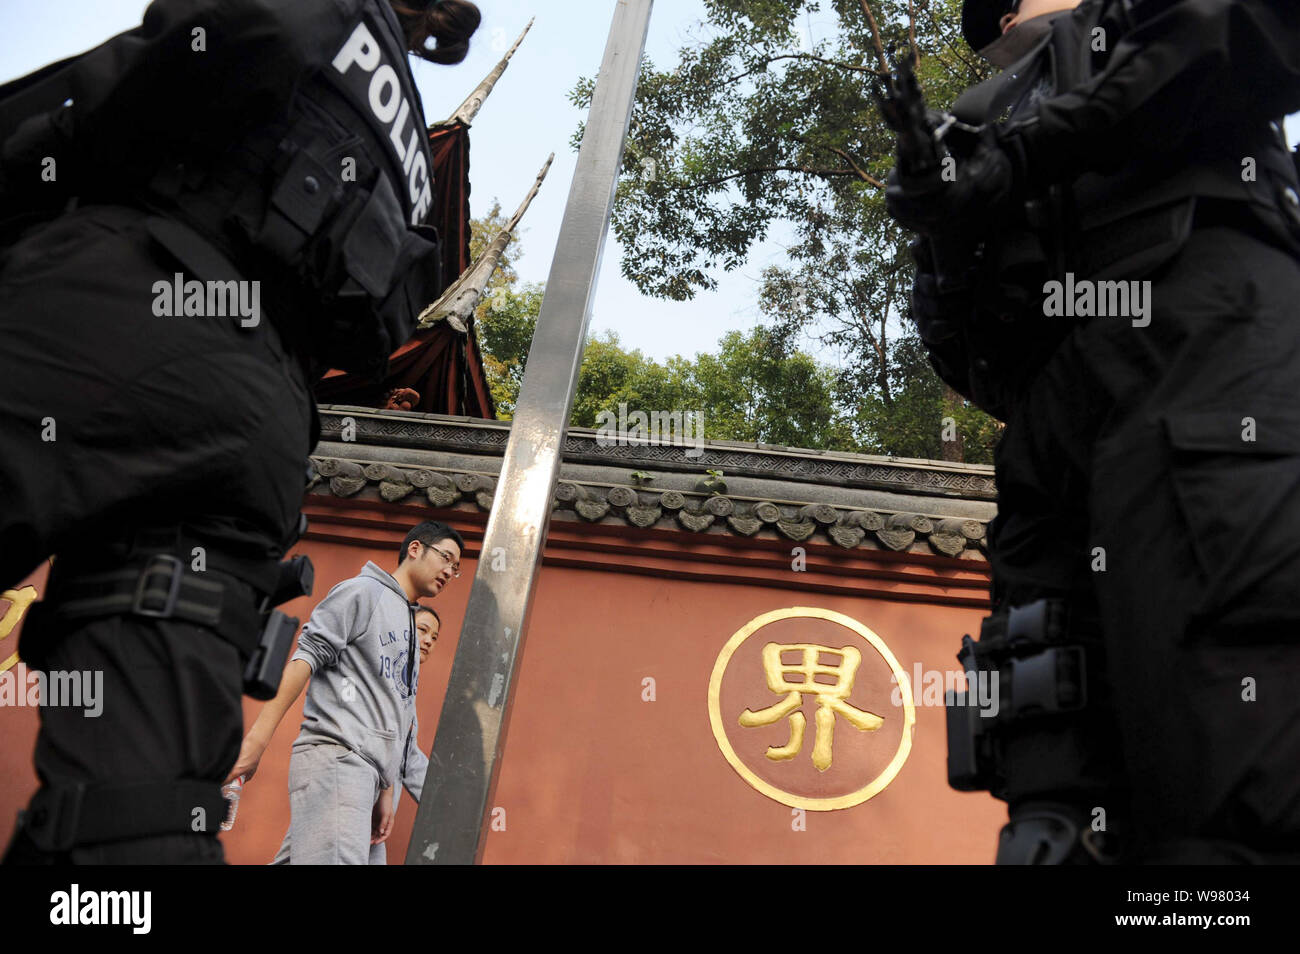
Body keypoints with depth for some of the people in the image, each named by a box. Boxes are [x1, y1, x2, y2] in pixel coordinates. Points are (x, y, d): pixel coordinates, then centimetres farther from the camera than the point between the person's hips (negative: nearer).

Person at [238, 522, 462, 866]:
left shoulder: (409, 625, 28)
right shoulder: (364, 590, 3)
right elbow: (308, 654, -9)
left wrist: (385, 792, 22)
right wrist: (257, 738, -19)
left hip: (366, 767, 8)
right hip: (335, 755, -8)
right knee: (338, 859, -23)